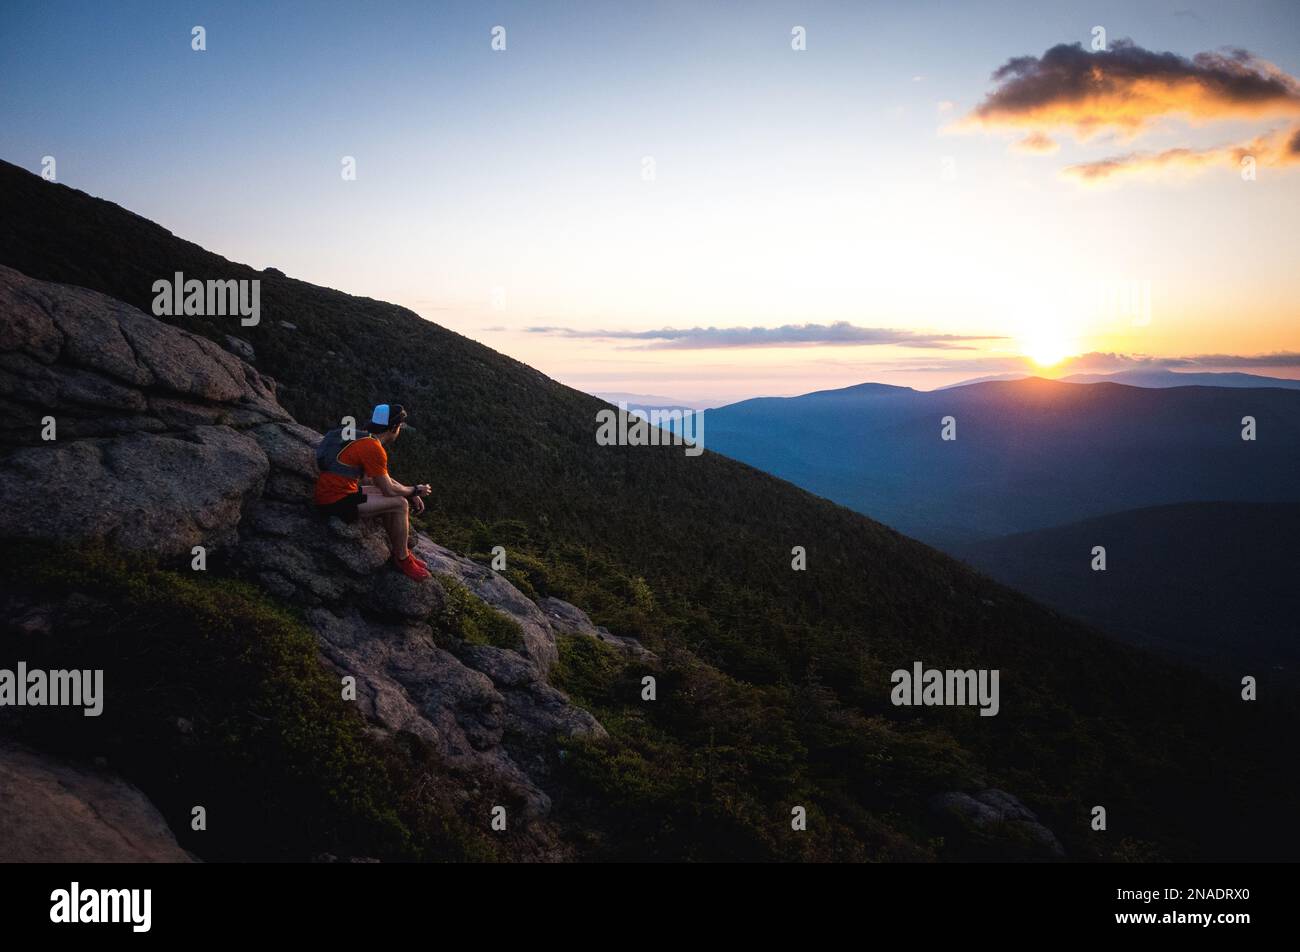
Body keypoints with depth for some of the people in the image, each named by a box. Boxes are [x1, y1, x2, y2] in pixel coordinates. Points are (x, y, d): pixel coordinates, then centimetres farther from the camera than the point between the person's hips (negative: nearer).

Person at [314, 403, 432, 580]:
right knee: (400, 504, -12)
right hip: (336, 502, -10)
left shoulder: (366, 440, 12)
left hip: (334, 492, 10)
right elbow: (389, 490, -15)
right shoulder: (373, 449, -20)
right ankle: (402, 560, 3)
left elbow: (384, 479, 21)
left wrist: (411, 493, 13)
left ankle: (401, 552, 20)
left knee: (398, 498, 14)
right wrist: (415, 491, 2)